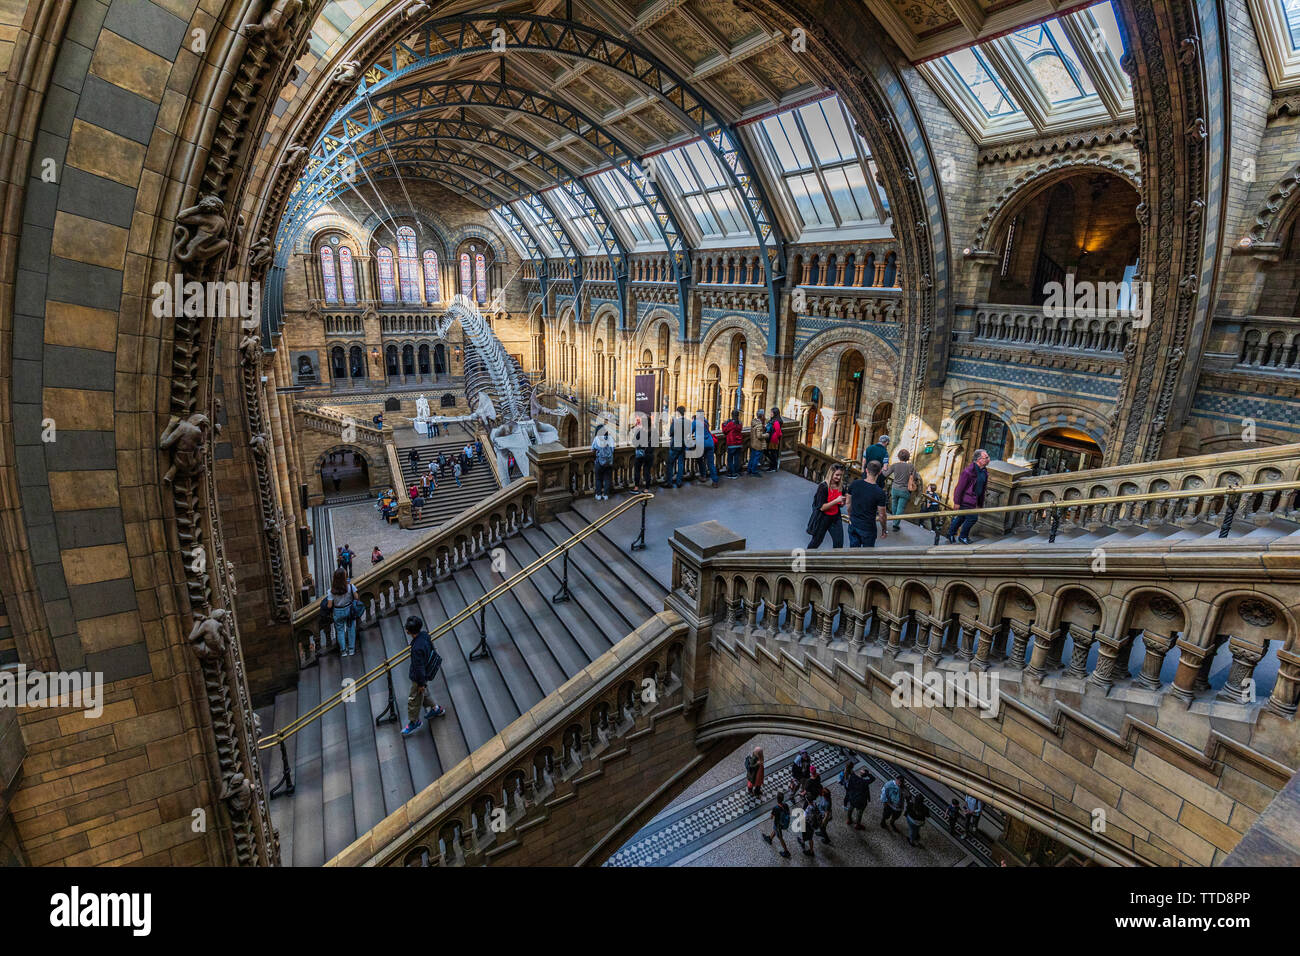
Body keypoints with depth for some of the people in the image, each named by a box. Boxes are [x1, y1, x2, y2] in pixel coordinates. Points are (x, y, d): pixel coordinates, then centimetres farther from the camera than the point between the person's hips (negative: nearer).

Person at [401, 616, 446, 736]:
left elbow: (419, 667, -28)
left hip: (419, 677, -8)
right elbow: (431, 646, 6)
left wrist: (421, 683, -16)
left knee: (414, 699, 14)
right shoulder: (424, 634, -15)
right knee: (423, 693, 30)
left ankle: (414, 722, 35)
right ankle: (435, 709, 48)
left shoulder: (417, 648, -39)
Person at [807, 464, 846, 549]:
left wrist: (843, 502, -12)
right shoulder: (823, 487, -20)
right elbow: (821, 507, -23)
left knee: (839, 543, 1)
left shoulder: (841, 487, -3)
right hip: (823, 518, -5)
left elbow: (840, 504, 12)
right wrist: (836, 500, -29)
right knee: (817, 541, 14)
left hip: (835, 518, 5)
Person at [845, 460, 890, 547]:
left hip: (853, 525, 4)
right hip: (868, 529, -4)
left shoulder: (854, 484, -10)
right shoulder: (880, 492, -21)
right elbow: (881, 516, -12)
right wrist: (884, 529, 5)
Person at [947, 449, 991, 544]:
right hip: (965, 500, -8)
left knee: (961, 517, 17)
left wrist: (980, 504, 17)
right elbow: (960, 487, -19)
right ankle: (963, 537, 12)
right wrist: (957, 502, -17)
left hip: (972, 500, 8)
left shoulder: (984, 471, 5)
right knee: (972, 517, -7)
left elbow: (982, 489, 14)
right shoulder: (969, 471, -22)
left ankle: (951, 534, 32)